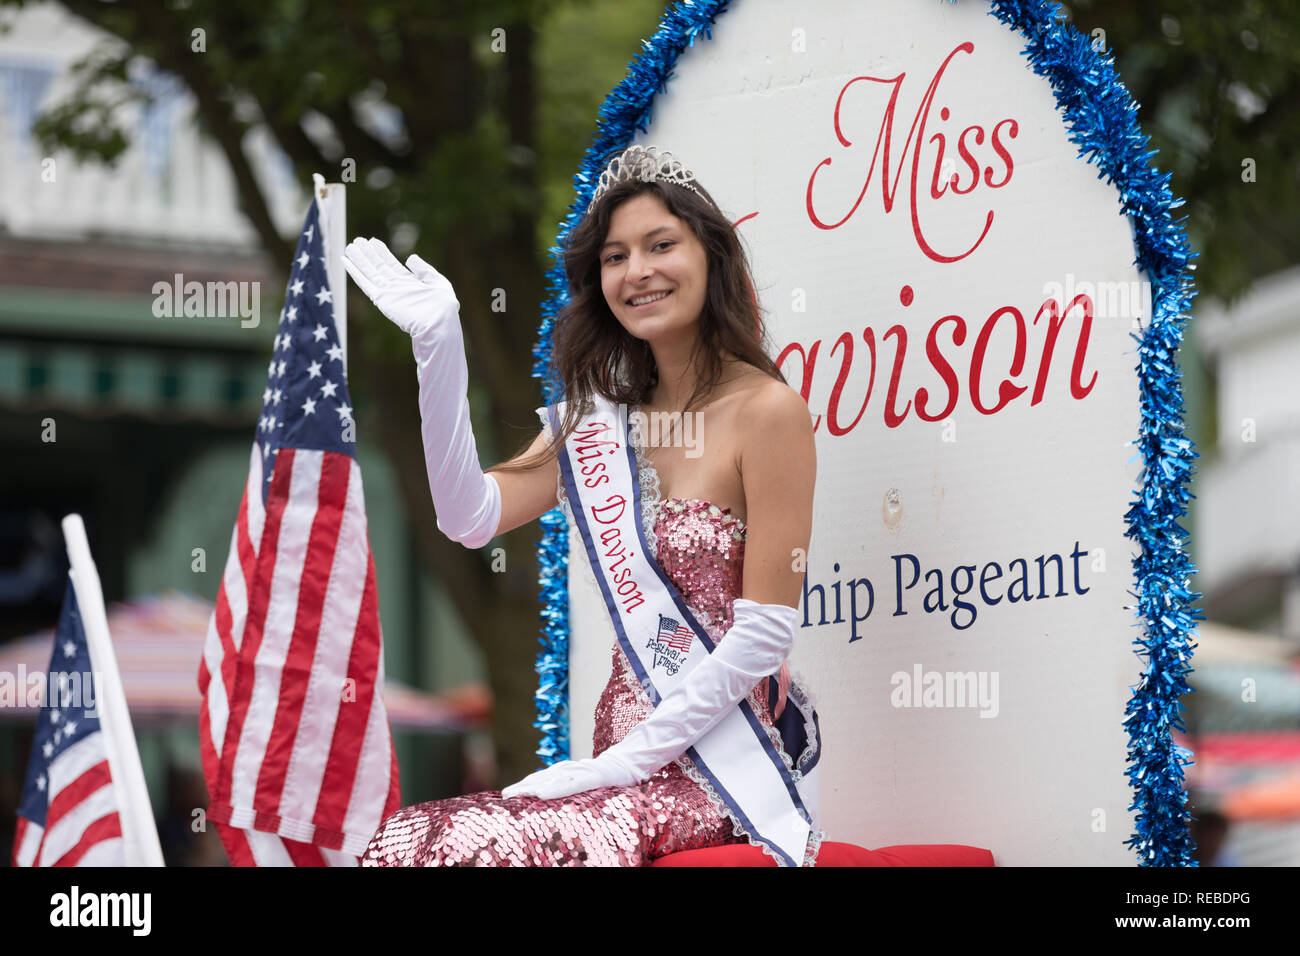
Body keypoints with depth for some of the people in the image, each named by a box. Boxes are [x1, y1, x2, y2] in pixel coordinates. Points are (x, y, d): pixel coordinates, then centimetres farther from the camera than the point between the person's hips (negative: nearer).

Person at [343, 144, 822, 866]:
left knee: (474, 847, -26)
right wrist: (439, 348, -5)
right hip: (627, 758, 6)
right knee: (398, 841, -14)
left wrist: (628, 760, -14)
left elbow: (764, 632, -12)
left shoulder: (766, 411, -8)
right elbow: (470, 516, 2)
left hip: (723, 767, -6)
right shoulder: (603, 419, 13)